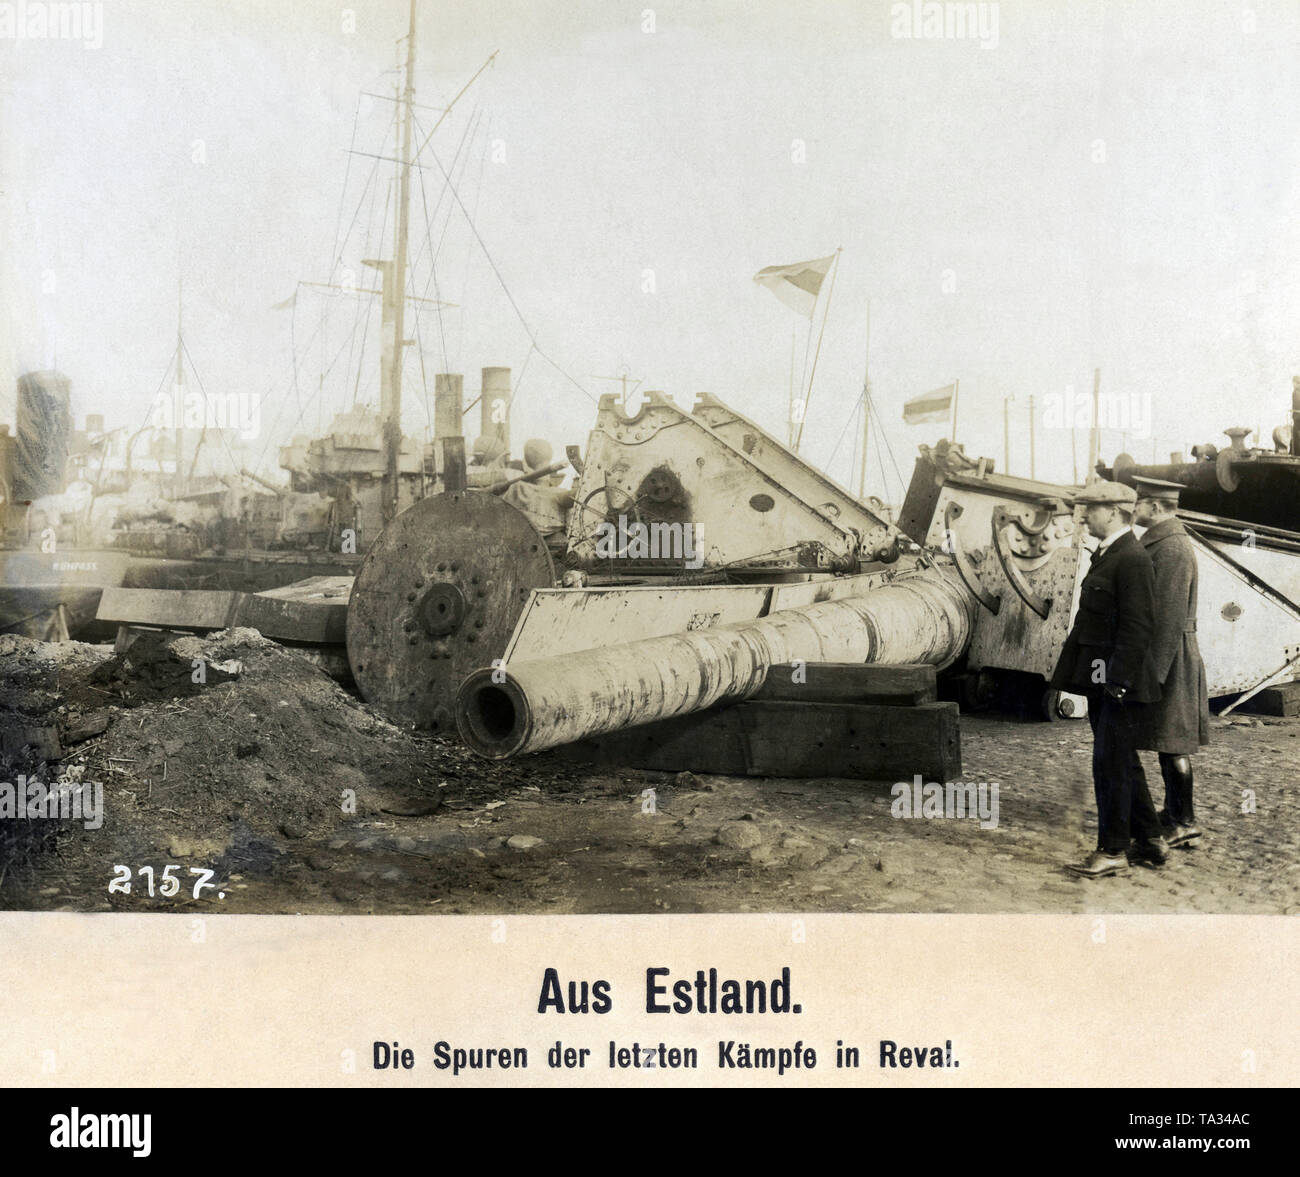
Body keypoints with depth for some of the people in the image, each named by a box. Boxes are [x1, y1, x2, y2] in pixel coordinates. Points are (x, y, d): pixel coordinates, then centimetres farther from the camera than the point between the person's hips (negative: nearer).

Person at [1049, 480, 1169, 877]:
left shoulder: (1133, 560, -16)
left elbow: (1137, 626, -20)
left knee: (1111, 764, -2)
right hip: (1101, 681, 10)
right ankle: (1151, 842, 27)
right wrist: (1072, 676, 16)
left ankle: (1112, 851, 8)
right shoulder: (1106, 555, 15)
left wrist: (1118, 681, -21)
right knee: (1123, 763, 16)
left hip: (1122, 683, -10)